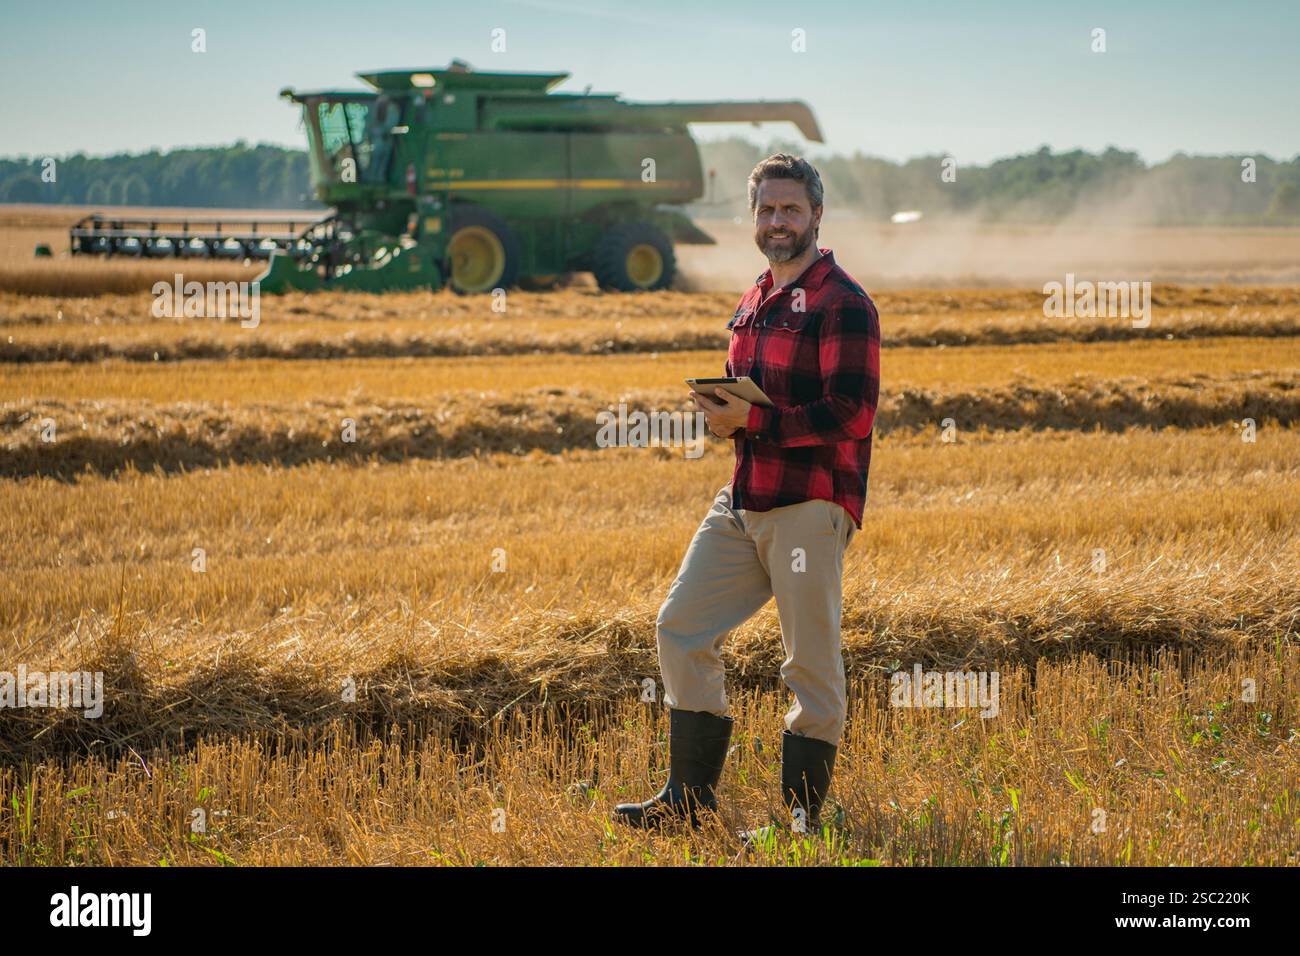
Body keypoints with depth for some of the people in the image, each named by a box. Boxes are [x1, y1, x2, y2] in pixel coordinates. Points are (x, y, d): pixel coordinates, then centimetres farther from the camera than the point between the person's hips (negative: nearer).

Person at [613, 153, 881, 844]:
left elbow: (850, 413, -17)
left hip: (809, 507, -9)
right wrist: (721, 411, 7)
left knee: (812, 663, -2)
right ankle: (691, 796, 15)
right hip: (742, 502, 9)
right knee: (681, 628, 6)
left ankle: (802, 814, 8)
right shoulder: (753, 302, 19)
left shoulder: (842, 304, -9)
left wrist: (753, 420, -19)